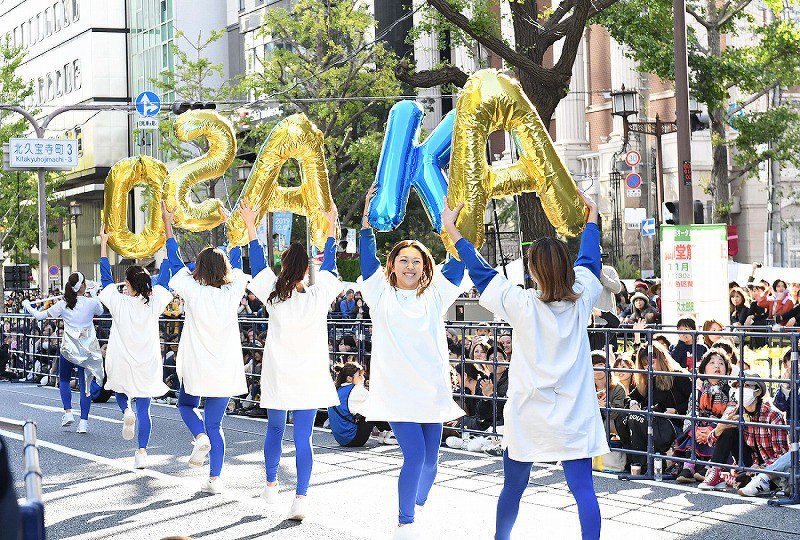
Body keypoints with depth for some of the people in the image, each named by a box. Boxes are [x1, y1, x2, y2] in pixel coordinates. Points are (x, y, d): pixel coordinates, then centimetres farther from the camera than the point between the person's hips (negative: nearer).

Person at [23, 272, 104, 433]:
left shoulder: (63, 304, -7)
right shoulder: (92, 303, -7)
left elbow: (39, 315, 0)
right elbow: (101, 312, 18)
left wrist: (27, 305, 17)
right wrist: (94, 297, 30)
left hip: (69, 347, 0)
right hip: (88, 348, 0)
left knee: (64, 380, 22)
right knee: (85, 384, 3)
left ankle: (68, 412, 10)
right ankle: (83, 422, -1)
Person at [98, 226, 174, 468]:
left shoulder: (119, 303, -10)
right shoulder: (154, 303, -7)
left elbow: (106, 277, 3)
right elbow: (165, 275, 4)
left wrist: (104, 242, 10)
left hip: (121, 364, -1)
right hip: (147, 366, 1)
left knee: (121, 390, 30)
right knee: (144, 409, 5)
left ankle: (126, 411, 0)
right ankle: (142, 452, -2)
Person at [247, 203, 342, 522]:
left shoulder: (274, 297, -11)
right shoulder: (318, 298, -12)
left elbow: (259, 262, 0)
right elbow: (329, 265, 3)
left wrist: (252, 226, 8)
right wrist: (331, 226, 10)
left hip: (277, 376, 1)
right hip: (309, 378, -1)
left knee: (275, 429, 21)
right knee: (303, 438, 0)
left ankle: (271, 485, 32)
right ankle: (300, 498, -6)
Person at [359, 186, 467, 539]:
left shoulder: (434, 296, 8)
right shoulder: (382, 295, 4)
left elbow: (457, 264, 1)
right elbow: (368, 258, -4)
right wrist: (367, 217, -13)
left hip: (432, 390, 3)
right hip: (396, 391, -3)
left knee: (430, 460, 6)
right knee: (414, 456, -13)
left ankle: (418, 510, 30)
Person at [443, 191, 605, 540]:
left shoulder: (523, 305, -13)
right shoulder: (581, 301, -4)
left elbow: (481, 272, -3)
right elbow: (589, 260, 14)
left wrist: (452, 230, 8)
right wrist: (592, 216, 30)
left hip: (528, 416, -1)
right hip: (574, 416, 1)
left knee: (513, 488, 16)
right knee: (583, 490, -2)